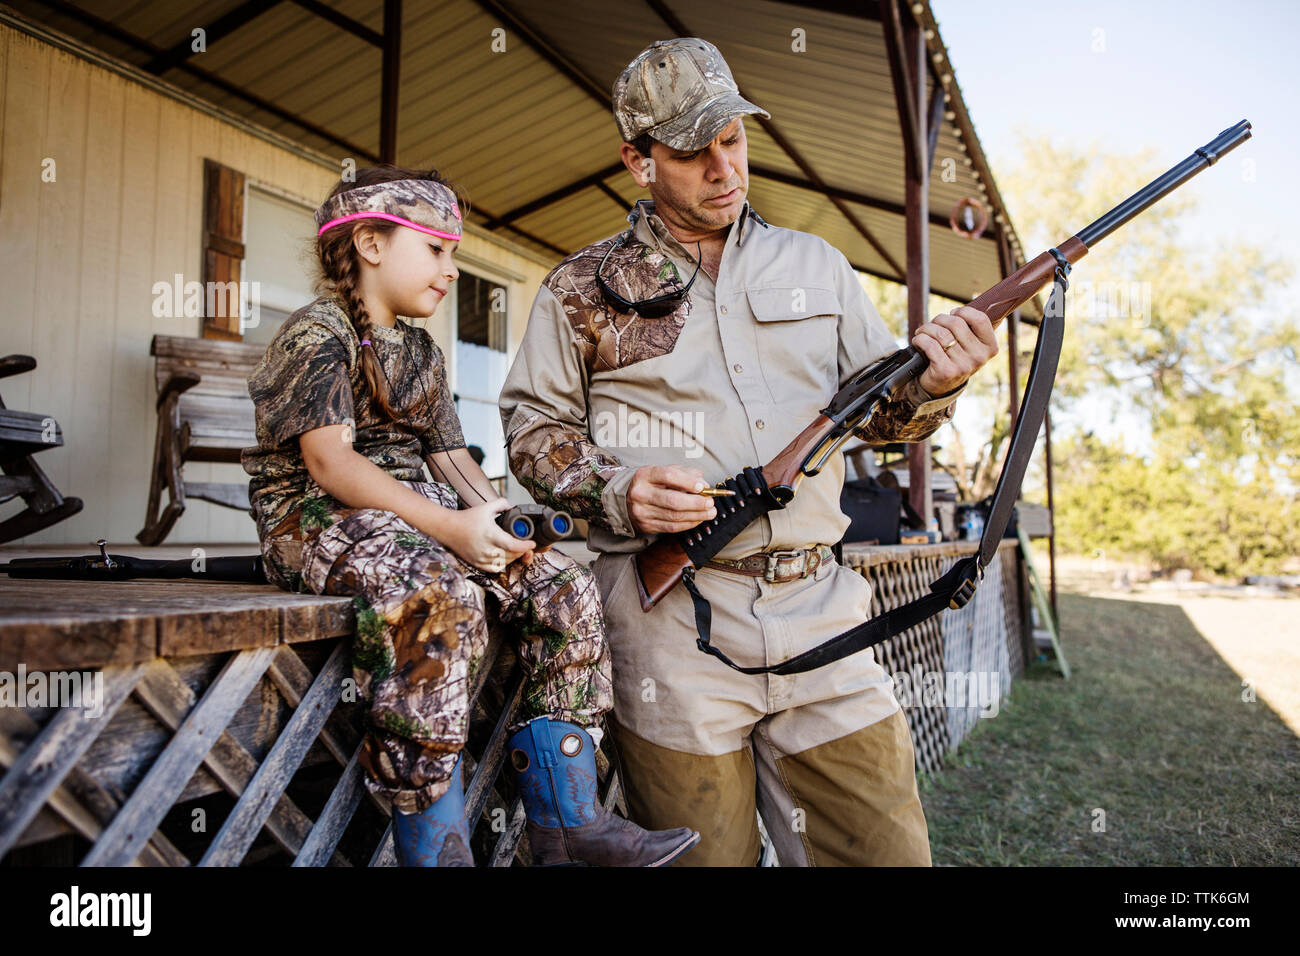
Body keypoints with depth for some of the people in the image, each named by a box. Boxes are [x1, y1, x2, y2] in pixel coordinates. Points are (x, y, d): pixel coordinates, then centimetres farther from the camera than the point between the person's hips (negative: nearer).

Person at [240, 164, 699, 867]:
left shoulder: (421, 352, 21)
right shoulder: (318, 332, -5)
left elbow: (449, 454, 17)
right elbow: (329, 462, -18)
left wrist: (496, 520, -4)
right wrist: (451, 529, -27)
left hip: (413, 513, 8)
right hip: (314, 517, -7)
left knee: (565, 590, -11)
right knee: (439, 597, -39)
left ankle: (566, 820, -6)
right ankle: (434, 843, -26)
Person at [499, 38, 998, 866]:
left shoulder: (816, 265, 15)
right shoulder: (585, 289, 6)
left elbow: (876, 411, 15)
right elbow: (533, 427, 7)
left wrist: (930, 385, -8)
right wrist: (616, 492, -12)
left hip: (816, 605, 3)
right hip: (670, 616, -2)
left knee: (887, 846, 8)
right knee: (701, 855, 9)